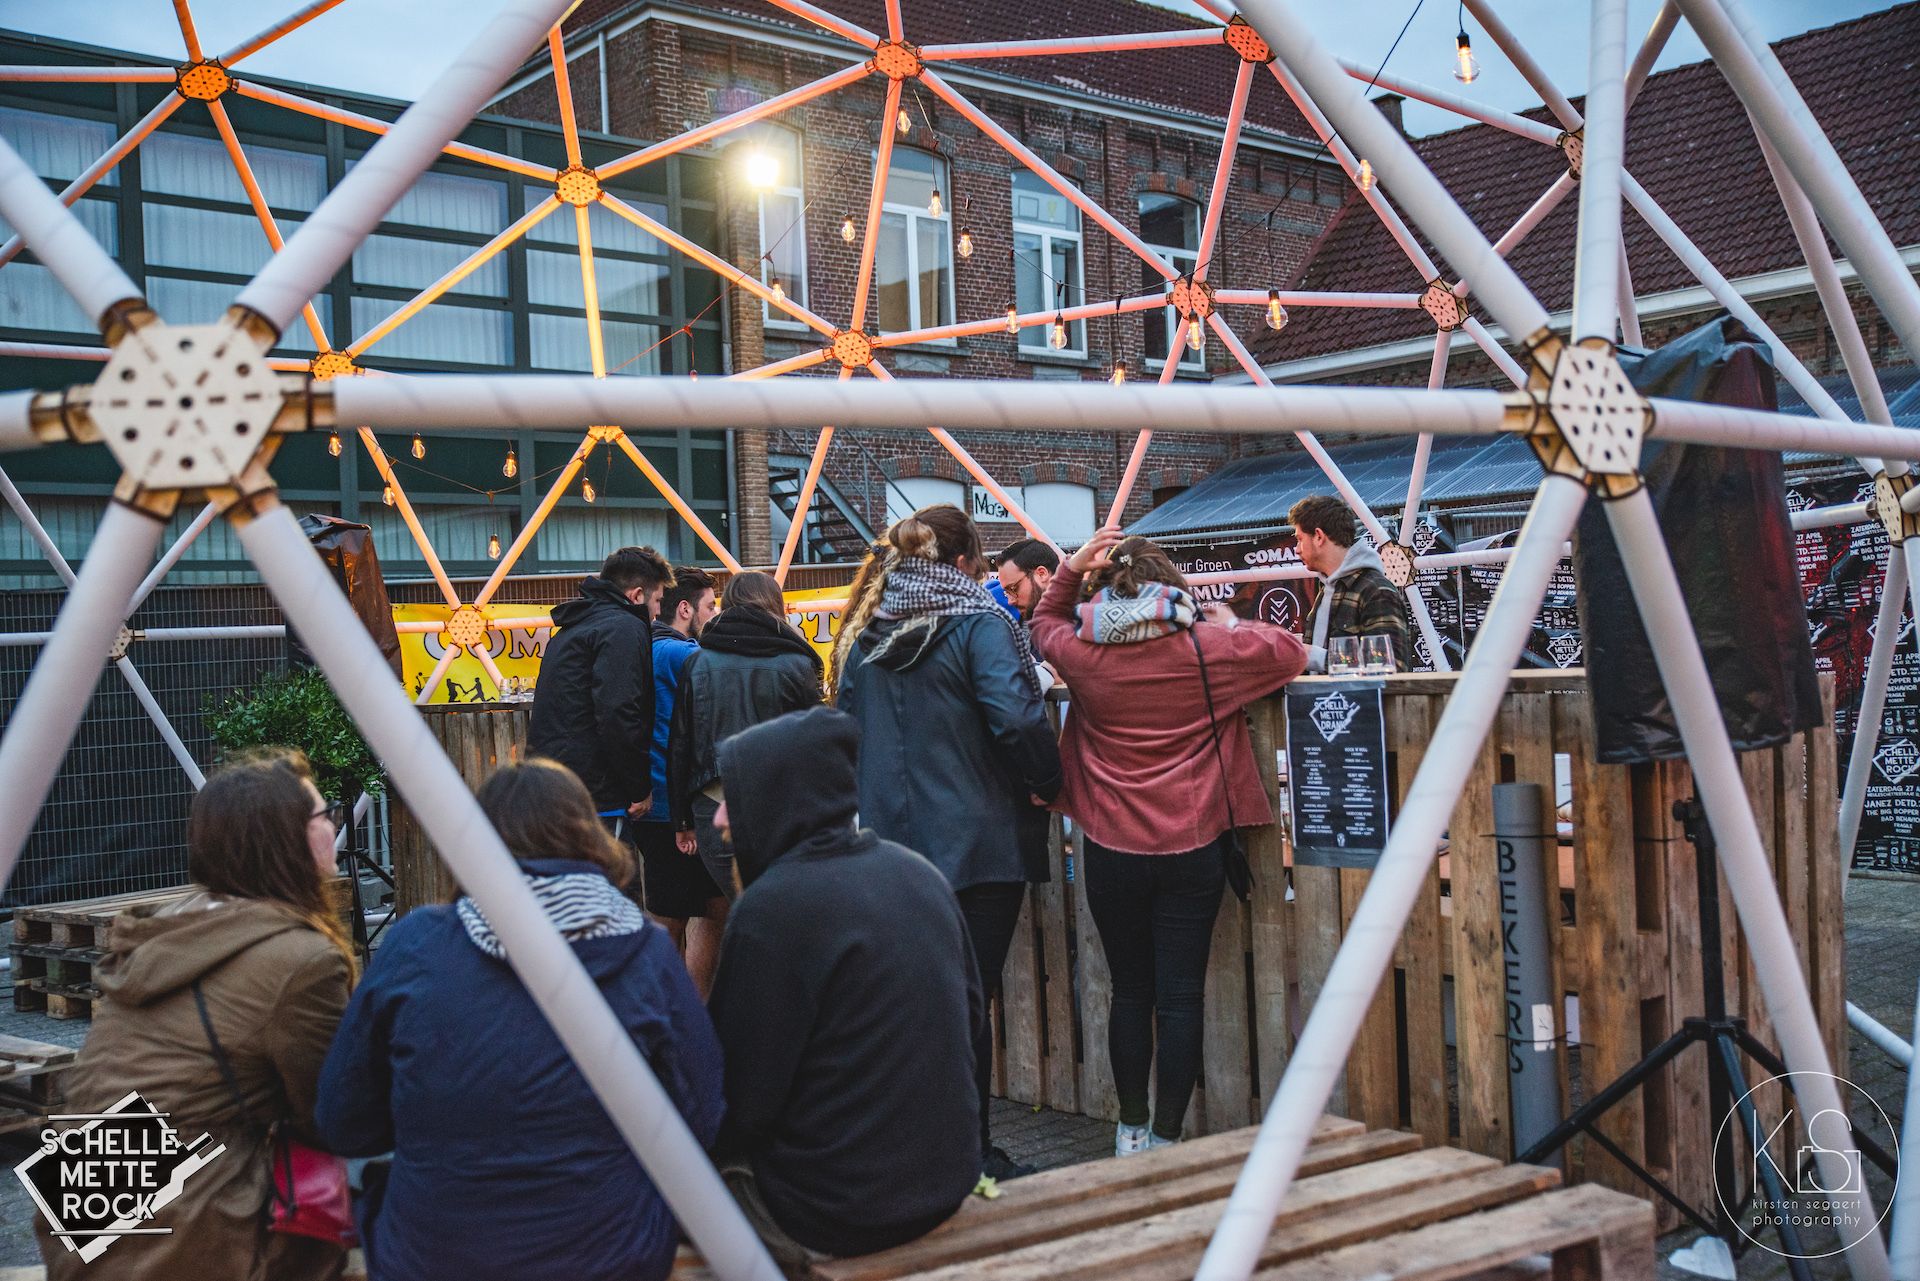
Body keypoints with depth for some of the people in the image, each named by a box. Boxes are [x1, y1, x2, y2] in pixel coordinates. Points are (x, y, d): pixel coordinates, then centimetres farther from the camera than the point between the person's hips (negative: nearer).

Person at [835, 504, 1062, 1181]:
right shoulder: (977, 624, -10)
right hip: (979, 843, -6)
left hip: (890, 840, 6)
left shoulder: (867, 635, 10)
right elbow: (1017, 717, -23)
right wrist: (1045, 785, -8)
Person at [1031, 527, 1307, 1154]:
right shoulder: (1206, 646, -6)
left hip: (1111, 851, 2)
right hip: (1193, 847, -2)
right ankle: (1165, 1138, 8)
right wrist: (1231, 624, 19)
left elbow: (1046, 620, 22)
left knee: (1130, 992, 14)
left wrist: (1072, 567, 9)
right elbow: (1292, 653, 7)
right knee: (1179, 997, 3)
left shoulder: (1082, 651, -2)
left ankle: (1132, 1131, 24)